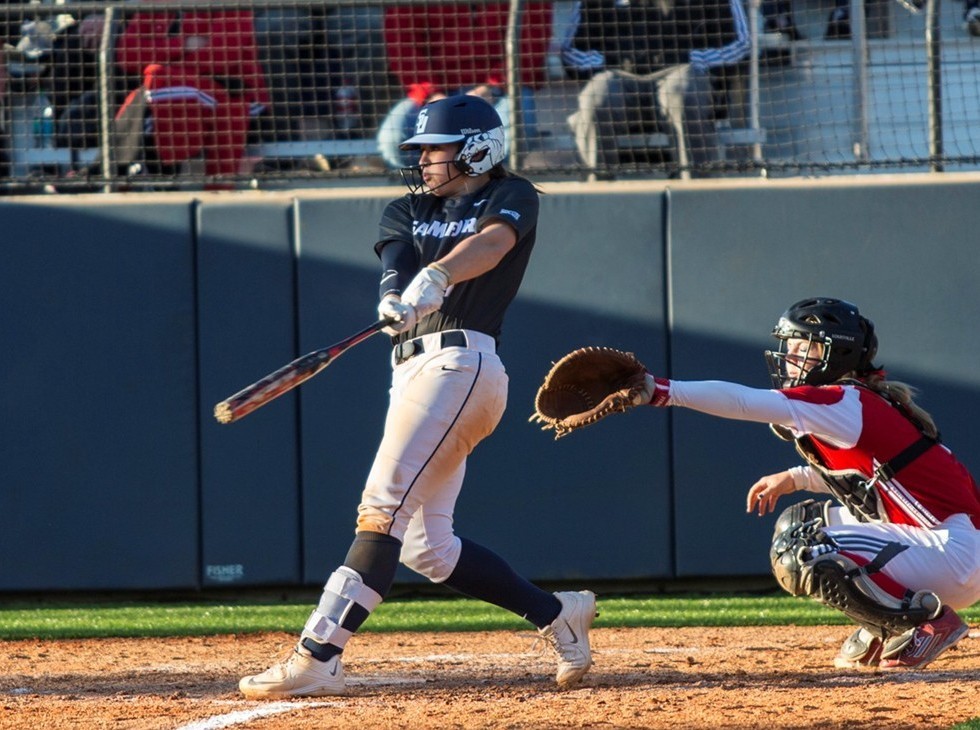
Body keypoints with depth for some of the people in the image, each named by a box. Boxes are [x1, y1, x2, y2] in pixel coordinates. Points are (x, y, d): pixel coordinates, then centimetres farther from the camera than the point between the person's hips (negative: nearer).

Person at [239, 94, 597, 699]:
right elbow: (396, 269, 0)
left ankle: (319, 657, -28)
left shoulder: (512, 197, 5)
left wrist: (437, 275, -39)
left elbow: (491, 243, -18)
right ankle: (557, 615, 20)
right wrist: (396, 300, -25)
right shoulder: (408, 211, 22)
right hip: (414, 371, 9)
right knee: (426, 547, 7)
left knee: (385, 507, -19)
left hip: (461, 361, -9)